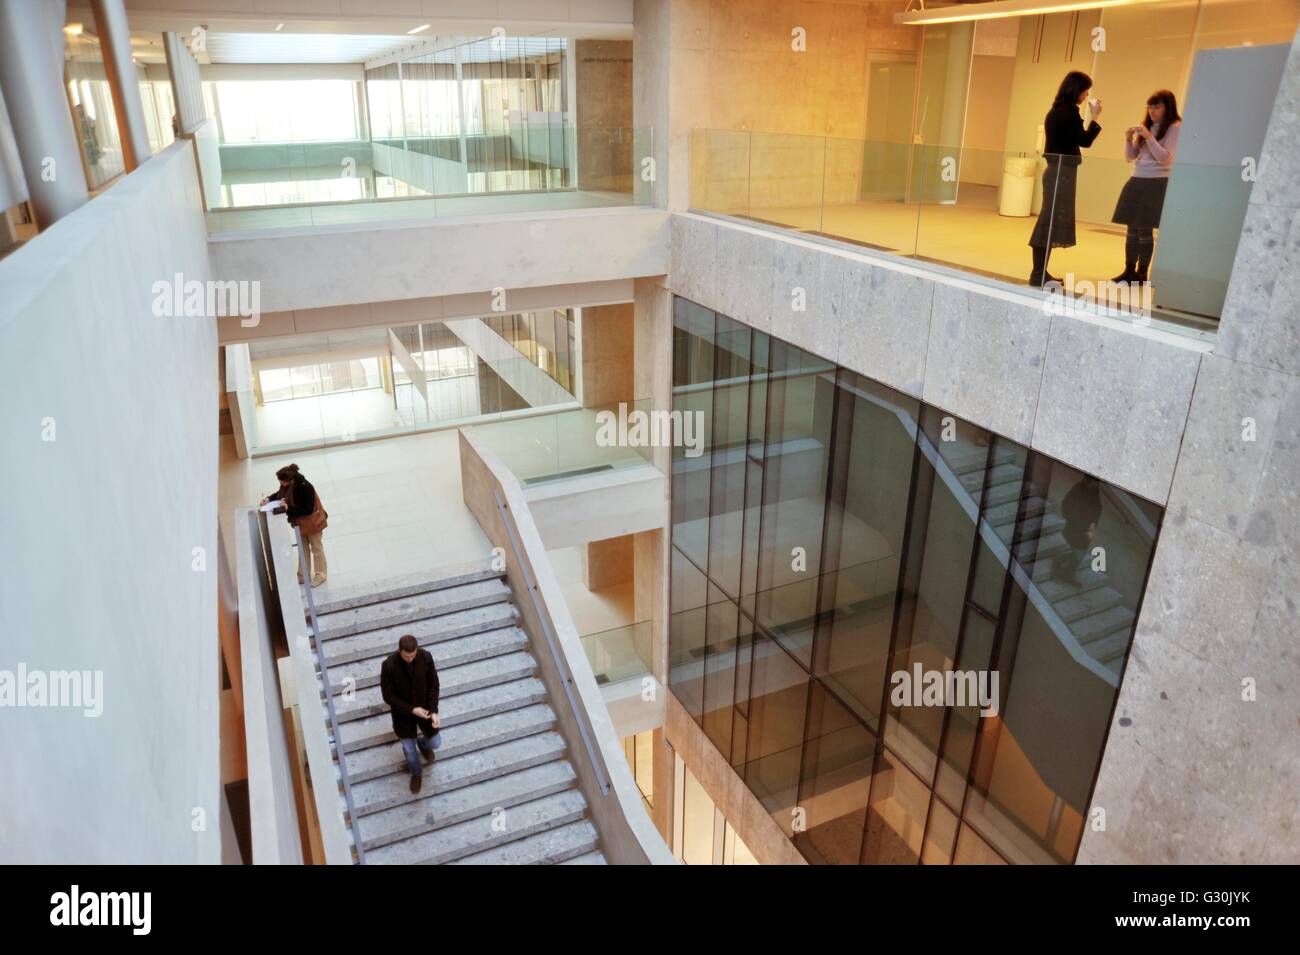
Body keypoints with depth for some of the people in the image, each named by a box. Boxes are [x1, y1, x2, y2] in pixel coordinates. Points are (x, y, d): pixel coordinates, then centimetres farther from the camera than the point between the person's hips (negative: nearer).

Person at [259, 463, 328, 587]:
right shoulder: (288, 485, -12)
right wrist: (269, 498, -8)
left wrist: (288, 509, -32)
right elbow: (280, 494, 10)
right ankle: (302, 575, 32)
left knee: (316, 549, 11)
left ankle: (320, 575, 27)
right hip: (300, 522, 8)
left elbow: (308, 510, -31)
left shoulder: (305, 487, -34)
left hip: (312, 522, -7)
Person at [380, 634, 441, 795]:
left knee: (435, 742, 14)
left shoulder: (426, 657, -23)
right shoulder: (389, 665, -28)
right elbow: (388, 696, -18)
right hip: (403, 713, -1)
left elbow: (433, 685, -11)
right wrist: (411, 710, -23)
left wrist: (434, 711, -19)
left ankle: (423, 744, 52)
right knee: (409, 749, 15)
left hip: (425, 708, 1)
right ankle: (416, 774, 47)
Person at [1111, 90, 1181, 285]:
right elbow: (1130, 157, 14)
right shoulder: (1146, 126, 15)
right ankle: (1129, 271, 8)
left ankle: (1141, 273, -2)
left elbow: (1165, 158, -13)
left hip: (1157, 183, -6)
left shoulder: (1175, 127, -4)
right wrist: (1128, 139, -4)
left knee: (1145, 230, -8)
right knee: (1132, 229, 3)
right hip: (1136, 181, 6)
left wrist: (1149, 137, -19)